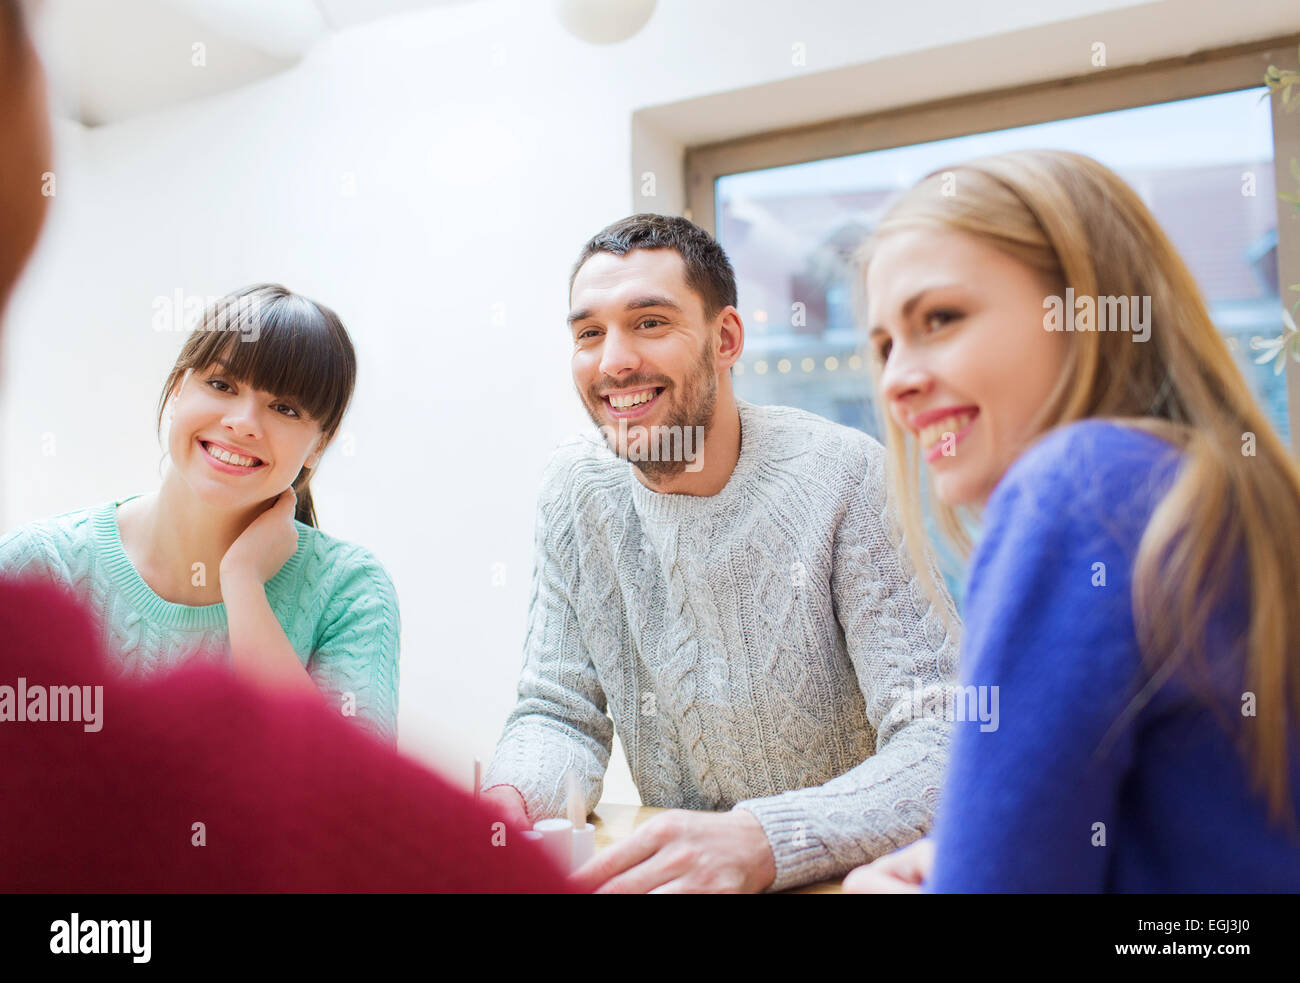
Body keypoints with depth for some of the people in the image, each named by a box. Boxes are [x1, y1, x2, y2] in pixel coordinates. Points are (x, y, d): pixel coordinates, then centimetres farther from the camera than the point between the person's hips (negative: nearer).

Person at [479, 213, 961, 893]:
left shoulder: (845, 480, -16)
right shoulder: (576, 489, -2)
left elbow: (943, 744, -20)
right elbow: (559, 715, 2)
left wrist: (757, 843, -36)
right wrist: (511, 799, -20)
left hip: (848, 878, -3)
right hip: (674, 868, 3)